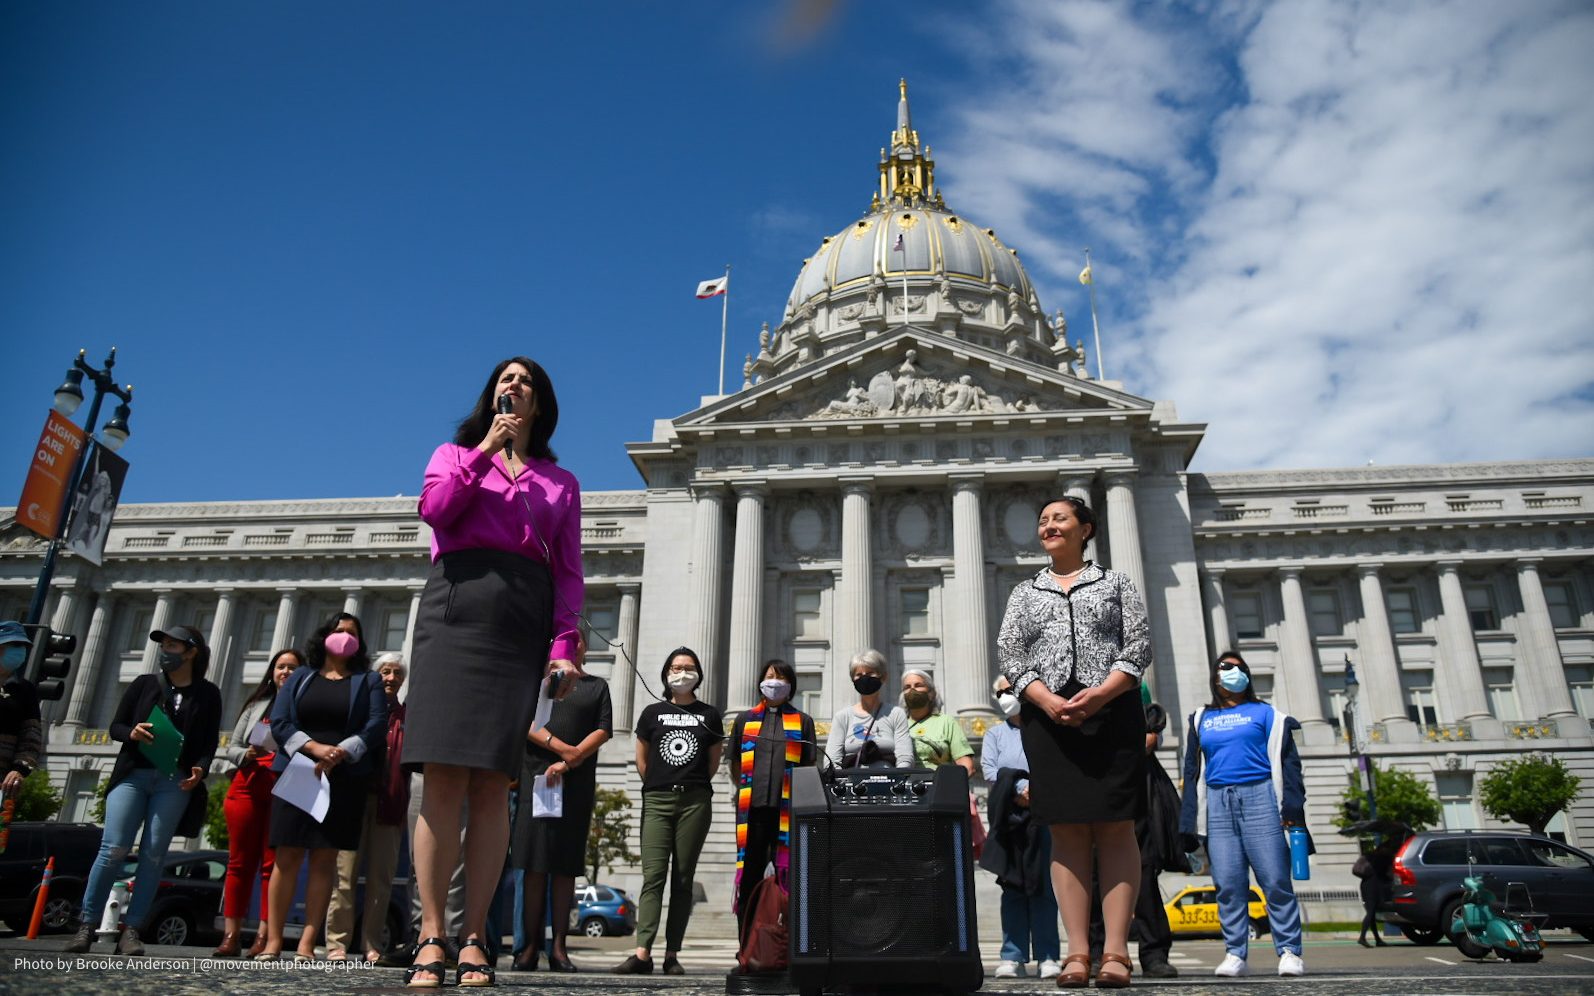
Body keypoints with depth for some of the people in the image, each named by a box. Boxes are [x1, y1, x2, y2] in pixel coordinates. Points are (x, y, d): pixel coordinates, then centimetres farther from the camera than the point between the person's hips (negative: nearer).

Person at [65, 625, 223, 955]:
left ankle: (131, 931, -2)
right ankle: (86, 926, -1)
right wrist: (131, 732, -11)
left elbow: (210, 742, 5)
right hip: (133, 774, 1)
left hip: (174, 782, -1)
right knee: (113, 849, -9)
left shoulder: (208, 693, 8)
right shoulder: (144, 684, 12)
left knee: (153, 854, -5)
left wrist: (200, 769, -14)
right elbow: (115, 726, 12)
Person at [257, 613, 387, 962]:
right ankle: (273, 940, 1)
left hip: (344, 779, -1)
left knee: (324, 857, -3)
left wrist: (340, 753, -16)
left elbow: (376, 725, 0)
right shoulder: (299, 678, 16)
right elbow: (279, 722, 3)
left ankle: (307, 943, -3)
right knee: (287, 855, -3)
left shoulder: (368, 681, 13)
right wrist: (316, 748, -14)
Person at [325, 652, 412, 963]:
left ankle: (372, 947, 8)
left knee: (381, 877, 3)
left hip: (390, 803, 2)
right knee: (345, 871, -1)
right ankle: (336, 944, 5)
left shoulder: (406, 716, 17)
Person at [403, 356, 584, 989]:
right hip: (457, 607, -1)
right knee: (444, 776, -11)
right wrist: (486, 449, 1)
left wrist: (564, 644, -2)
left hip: (524, 622, 1)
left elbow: (569, 571, 11)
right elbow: (435, 509, -1)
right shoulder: (456, 453, 21)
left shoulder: (561, 482, 22)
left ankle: (473, 938, -3)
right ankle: (431, 937, -8)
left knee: (491, 783, -5)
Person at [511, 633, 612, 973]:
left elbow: (603, 731, 4)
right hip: (536, 776, -1)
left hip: (578, 784, 1)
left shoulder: (598, 686, 16)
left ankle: (559, 947, 3)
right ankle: (530, 945, 1)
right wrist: (561, 747, -11)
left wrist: (569, 762, -8)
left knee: (567, 866, 0)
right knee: (534, 863, -3)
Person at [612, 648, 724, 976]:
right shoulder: (652, 713, 11)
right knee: (653, 876, -9)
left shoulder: (709, 715, 10)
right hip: (657, 801, 0)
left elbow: (713, 763, 15)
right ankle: (642, 952, -14)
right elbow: (642, 760, 15)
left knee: (682, 879, 1)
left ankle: (672, 955, 4)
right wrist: (660, 786, 11)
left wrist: (692, 785, 11)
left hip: (695, 802, 0)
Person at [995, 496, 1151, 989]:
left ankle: (1115, 952, -4)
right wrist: (1048, 701, -11)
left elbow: (1139, 645, 3)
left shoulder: (1116, 583, 14)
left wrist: (1099, 694, -13)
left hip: (1112, 711, -1)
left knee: (1115, 828, -5)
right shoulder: (1024, 592, 18)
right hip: (1048, 715, 1)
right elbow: (1009, 653, 7)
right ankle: (1077, 953, -1)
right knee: (1067, 832, -2)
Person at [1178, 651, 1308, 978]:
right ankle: (1234, 954, 4)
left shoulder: (1265, 713, 12)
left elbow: (1286, 761, 5)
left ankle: (1289, 952, 1)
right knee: (1228, 884, 0)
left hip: (1259, 797, -3)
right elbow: (1192, 771, 19)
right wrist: (1190, 823, 12)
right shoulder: (1201, 720, 20)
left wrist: (1291, 807, -7)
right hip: (1218, 803, 3)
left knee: (1275, 880, -7)